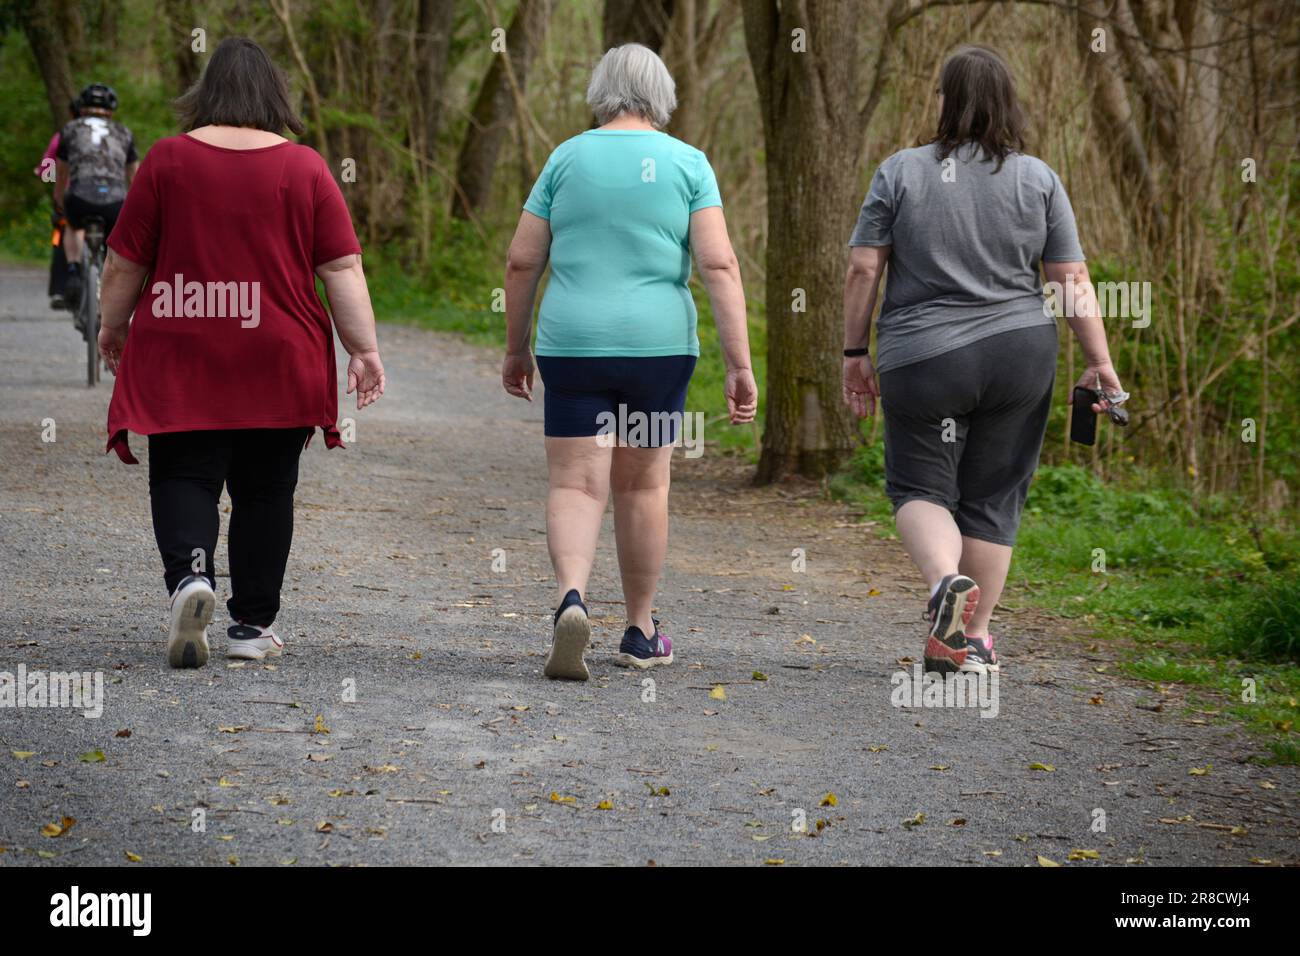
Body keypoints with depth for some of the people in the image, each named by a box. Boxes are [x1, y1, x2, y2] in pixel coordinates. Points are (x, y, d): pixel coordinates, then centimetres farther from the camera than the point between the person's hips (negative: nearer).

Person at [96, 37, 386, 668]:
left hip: (181, 362, -1)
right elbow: (342, 268, -4)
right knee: (264, 490, 10)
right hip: (278, 365, 1)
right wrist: (364, 351, 1)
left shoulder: (168, 159, -1)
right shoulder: (304, 168, 0)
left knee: (184, 478, 3)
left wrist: (112, 328, 18)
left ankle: (189, 573, -24)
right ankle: (252, 625, 14)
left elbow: (125, 262, 2)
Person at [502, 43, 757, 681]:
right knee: (643, 485, 13)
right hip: (659, 342, 0)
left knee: (576, 485, -1)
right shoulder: (687, 163, 1)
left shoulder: (567, 158, 4)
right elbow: (719, 265, -7)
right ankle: (641, 633, 22)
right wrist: (740, 364, -7)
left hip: (572, 342, 0)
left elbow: (521, 261, 4)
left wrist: (515, 348, 15)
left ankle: (571, 597, -27)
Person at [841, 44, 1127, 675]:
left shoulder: (900, 173, -2)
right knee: (992, 498, 10)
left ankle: (945, 580, -19)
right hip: (1020, 356, 2)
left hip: (922, 361, -2)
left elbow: (863, 270, -3)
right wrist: (1100, 363, 5)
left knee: (920, 485, 9)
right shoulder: (1038, 179, 1)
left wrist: (855, 352, 5)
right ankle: (973, 639, 13)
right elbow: (1072, 281, 0)